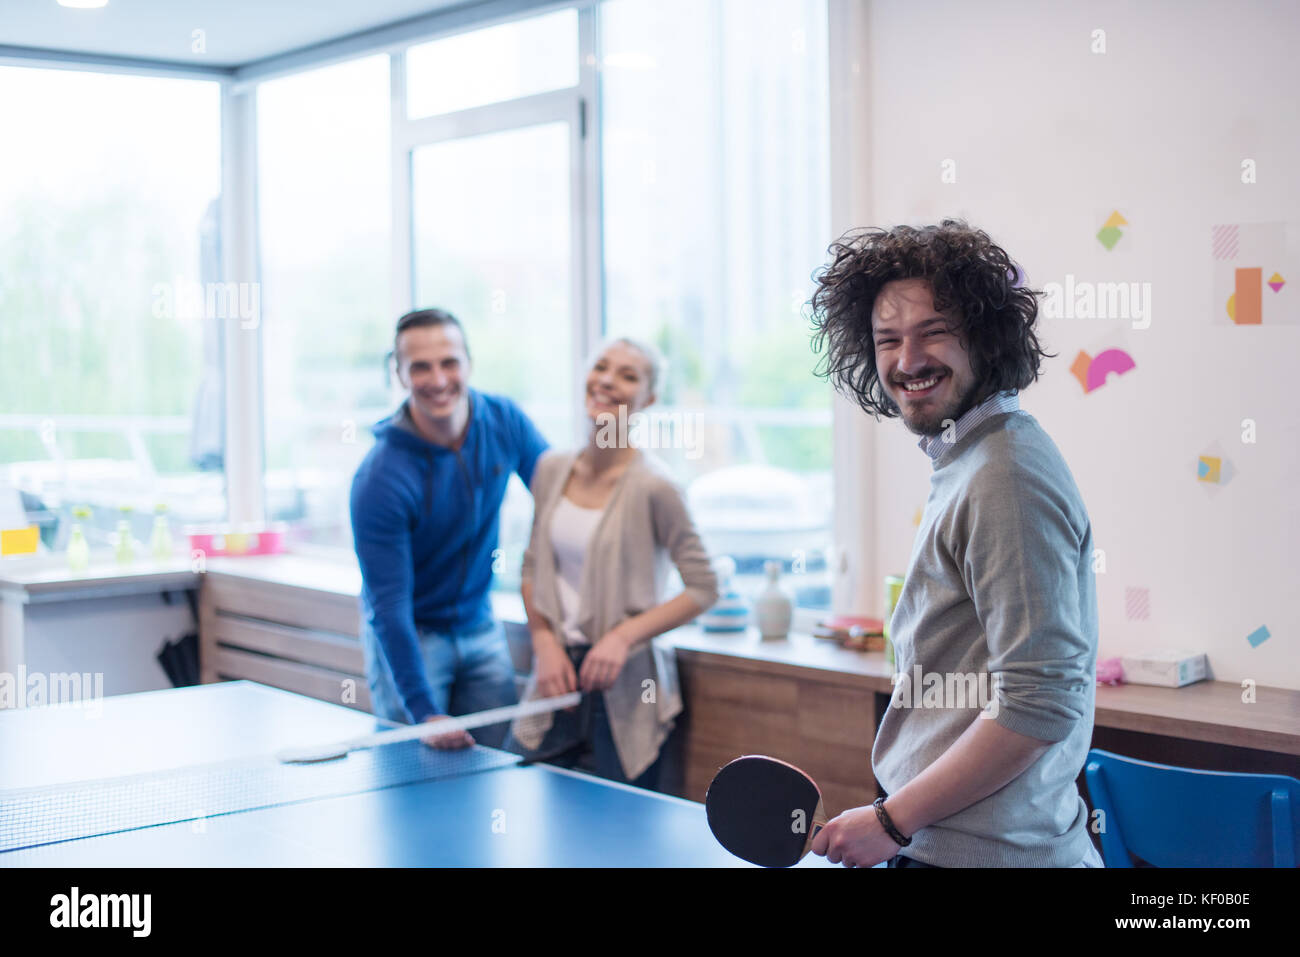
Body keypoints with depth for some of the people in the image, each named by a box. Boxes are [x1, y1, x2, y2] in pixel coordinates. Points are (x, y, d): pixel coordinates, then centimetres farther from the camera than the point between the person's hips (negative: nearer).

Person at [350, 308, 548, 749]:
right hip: (408, 636, -4)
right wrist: (425, 713, -28)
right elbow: (389, 606, -24)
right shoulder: (380, 479, -25)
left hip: (481, 627, 5)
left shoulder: (505, 422, -10)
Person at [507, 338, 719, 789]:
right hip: (557, 672, 5)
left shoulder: (651, 487, -13)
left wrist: (624, 636, -17)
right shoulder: (551, 469, 4)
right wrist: (545, 643, 1)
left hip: (622, 690, -5)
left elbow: (703, 589, -9)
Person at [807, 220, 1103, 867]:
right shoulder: (963, 463, 11)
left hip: (982, 853, -9)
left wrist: (892, 821, -17)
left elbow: (1040, 706, -24)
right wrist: (900, 816, 15)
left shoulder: (1006, 478, -18)